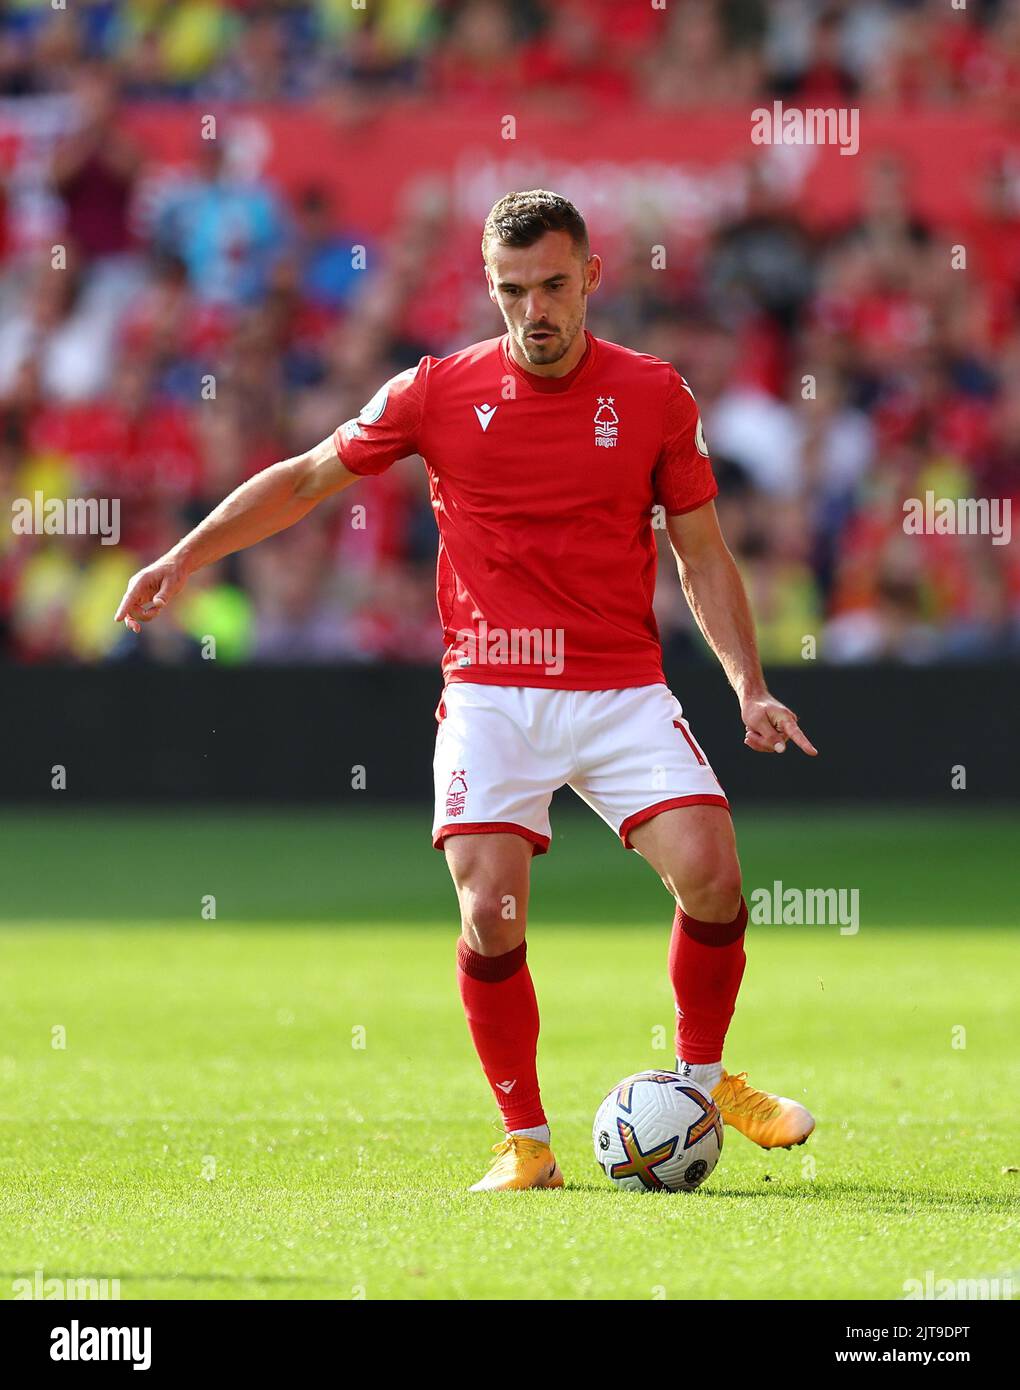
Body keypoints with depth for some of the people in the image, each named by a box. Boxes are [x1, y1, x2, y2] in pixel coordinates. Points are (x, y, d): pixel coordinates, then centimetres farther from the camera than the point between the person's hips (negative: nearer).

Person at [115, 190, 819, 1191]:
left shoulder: (653, 395, 2)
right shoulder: (439, 392, 1)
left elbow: (703, 558, 9)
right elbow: (305, 479, 13)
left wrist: (750, 687, -1)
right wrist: (184, 556, 8)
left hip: (622, 687, 1)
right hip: (491, 689, -1)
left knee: (709, 873, -15)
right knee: (491, 913, -14)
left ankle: (704, 1079, 10)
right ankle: (525, 1141, 2)